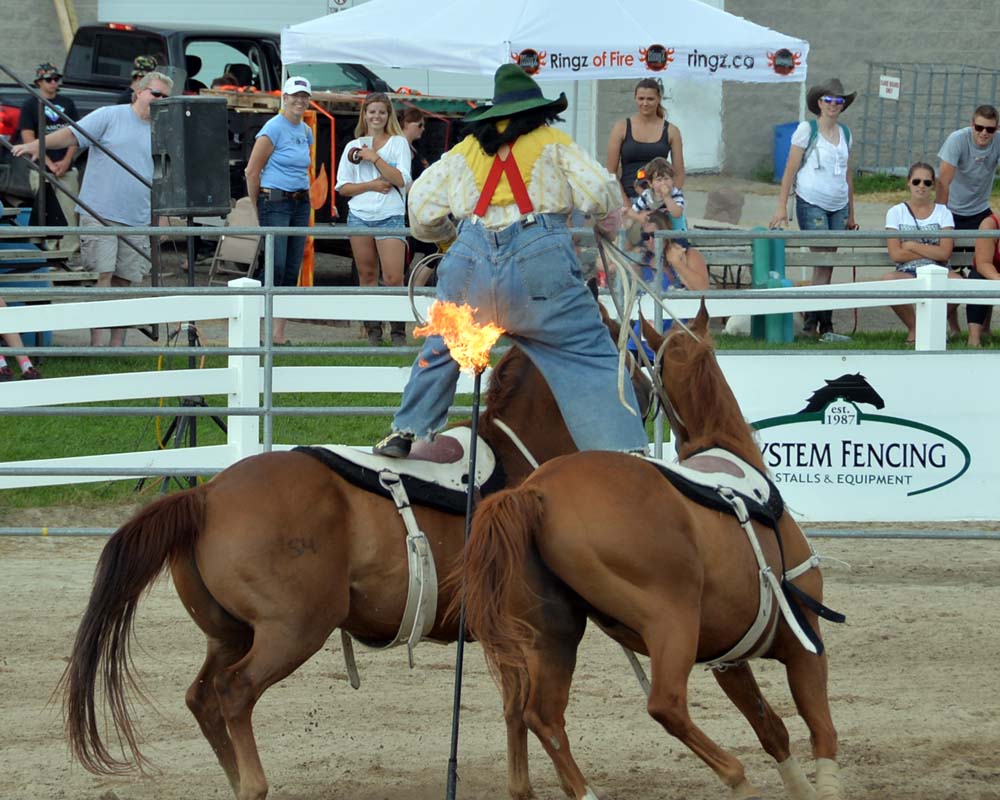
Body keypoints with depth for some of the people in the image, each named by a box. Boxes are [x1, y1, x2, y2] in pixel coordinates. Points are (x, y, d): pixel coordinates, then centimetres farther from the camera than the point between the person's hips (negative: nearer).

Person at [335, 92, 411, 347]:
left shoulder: (398, 143, 5)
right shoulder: (354, 147, 12)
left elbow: (401, 179, -7)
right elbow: (342, 187, 8)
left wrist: (374, 157, -9)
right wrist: (371, 185, -7)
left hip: (390, 217, -3)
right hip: (359, 217, 3)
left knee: (393, 278, -11)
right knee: (367, 277, 6)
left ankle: (398, 332, -5)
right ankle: (372, 333, 10)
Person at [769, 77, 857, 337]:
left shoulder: (845, 133, 13)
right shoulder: (807, 129, -3)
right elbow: (790, 169, -3)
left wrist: (851, 214, 20)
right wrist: (782, 206, -8)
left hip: (838, 206, 6)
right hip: (811, 203, -6)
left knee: (826, 266, 5)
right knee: (823, 261, -11)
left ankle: (812, 321, 9)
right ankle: (824, 322, -8)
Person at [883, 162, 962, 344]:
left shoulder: (943, 212, 6)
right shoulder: (896, 212, 6)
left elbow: (945, 253, -7)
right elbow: (895, 254, -6)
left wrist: (912, 246, -7)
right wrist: (931, 252, -6)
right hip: (907, 273, 0)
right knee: (888, 280, -36)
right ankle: (913, 327, -7)